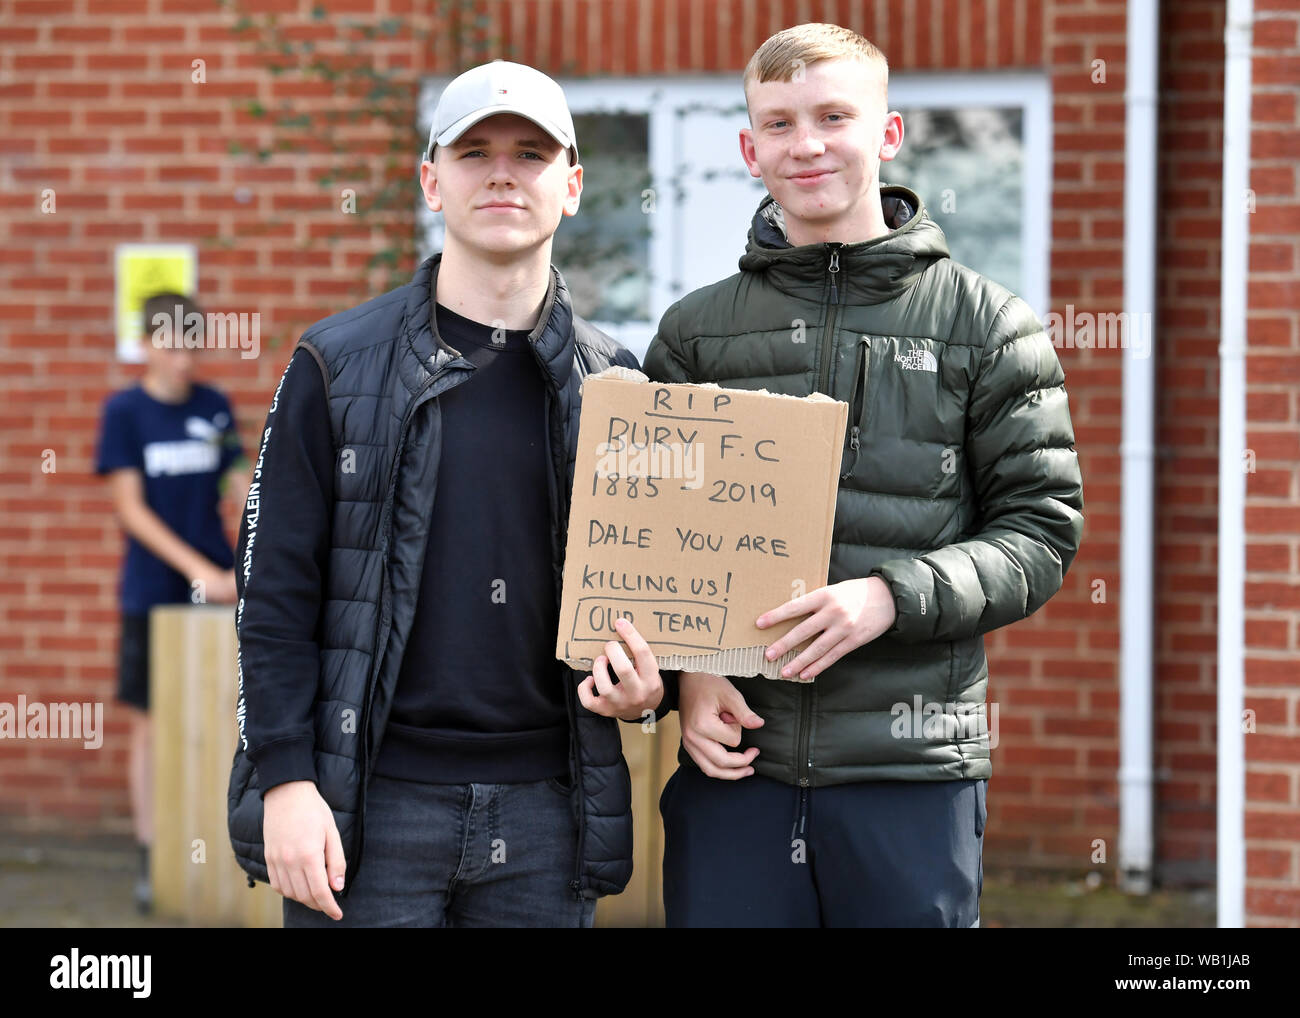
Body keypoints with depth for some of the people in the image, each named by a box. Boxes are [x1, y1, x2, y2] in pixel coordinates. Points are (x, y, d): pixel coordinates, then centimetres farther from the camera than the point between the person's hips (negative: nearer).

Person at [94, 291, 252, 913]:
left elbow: (240, 486, 8)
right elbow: (130, 508, -9)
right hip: (153, 592, -3)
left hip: (219, 585, 3)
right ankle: (151, 862, 8)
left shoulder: (214, 407, 5)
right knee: (150, 724, 1)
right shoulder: (124, 411, -5)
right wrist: (195, 567, -17)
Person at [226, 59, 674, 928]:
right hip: (369, 805, -2)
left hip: (543, 814, 3)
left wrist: (646, 689, -5)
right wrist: (286, 781, -10)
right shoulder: (339, 366, 3)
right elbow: (275, 591, 0)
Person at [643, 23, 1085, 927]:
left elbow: (1043, 528, 2)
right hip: (734, 760, 2)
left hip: (914, 773, -2)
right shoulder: (695, 332, 12)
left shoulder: (986, 325, 5)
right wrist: (687, 669, -4)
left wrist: (892, 597, -14)